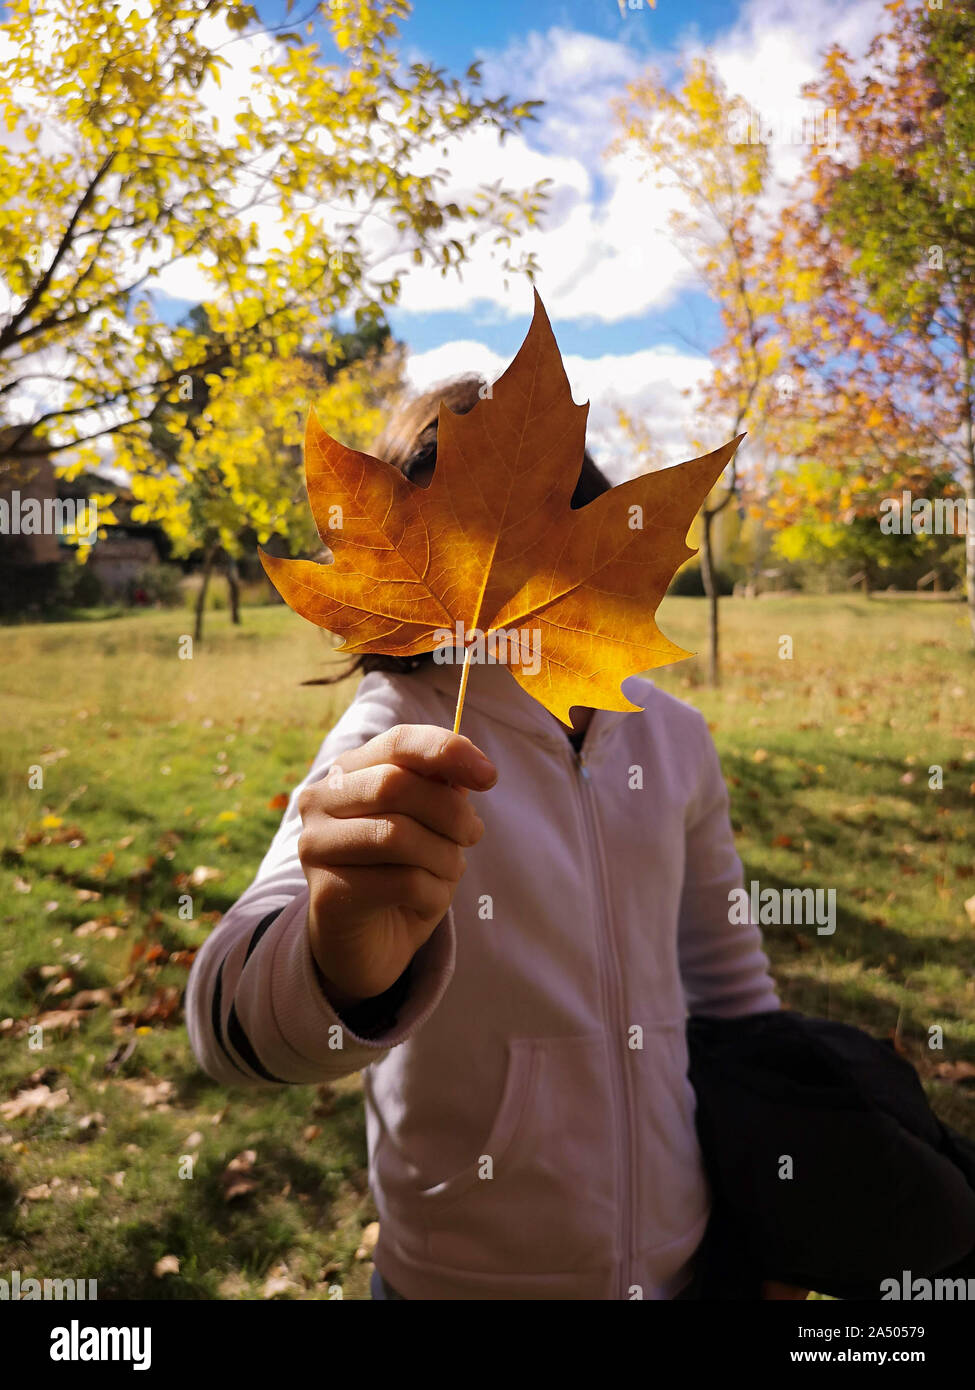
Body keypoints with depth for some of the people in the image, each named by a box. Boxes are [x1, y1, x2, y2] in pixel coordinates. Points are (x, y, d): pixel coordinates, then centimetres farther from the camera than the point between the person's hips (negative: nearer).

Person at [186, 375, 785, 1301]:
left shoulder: (672, 735, -5)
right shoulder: (389, 741, -19)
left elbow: (726, 972, 7)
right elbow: (233, 1008, -35)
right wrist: (338, 964, -57)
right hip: (464, 1273, -3)